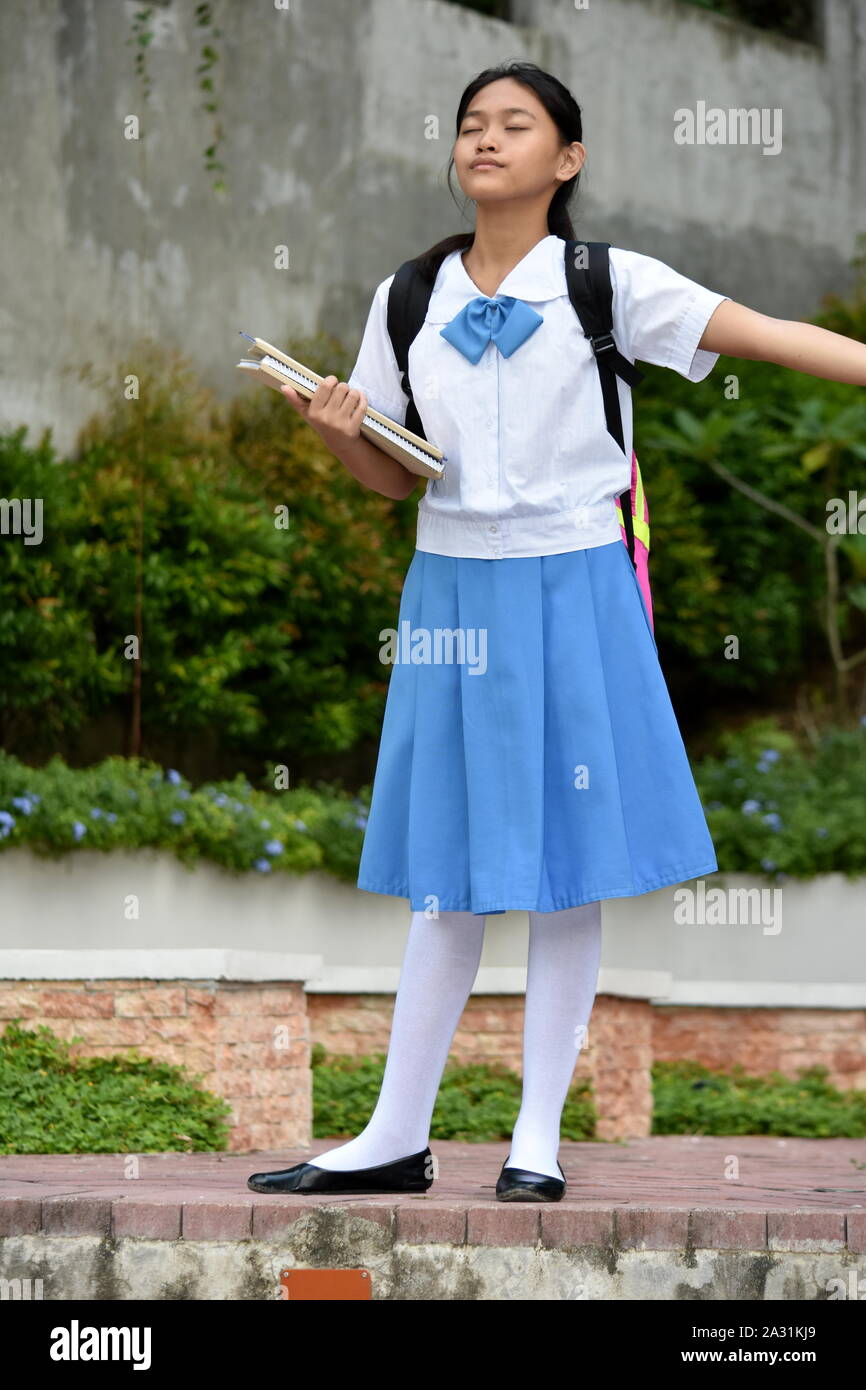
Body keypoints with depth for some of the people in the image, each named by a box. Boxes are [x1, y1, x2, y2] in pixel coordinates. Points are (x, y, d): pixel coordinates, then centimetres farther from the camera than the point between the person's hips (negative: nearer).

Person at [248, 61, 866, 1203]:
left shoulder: (608, 285, -4)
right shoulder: (407, 300, 6)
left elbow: (770, 335, -11)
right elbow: (394, 478, 10)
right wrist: (342, 435, -10)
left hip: (572, 590, -2)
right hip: (452, 586, 2)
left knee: (570, 868, 2)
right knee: (449, 875, 7)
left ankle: (539, 1133, 12)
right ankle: (396, 1139, 13)